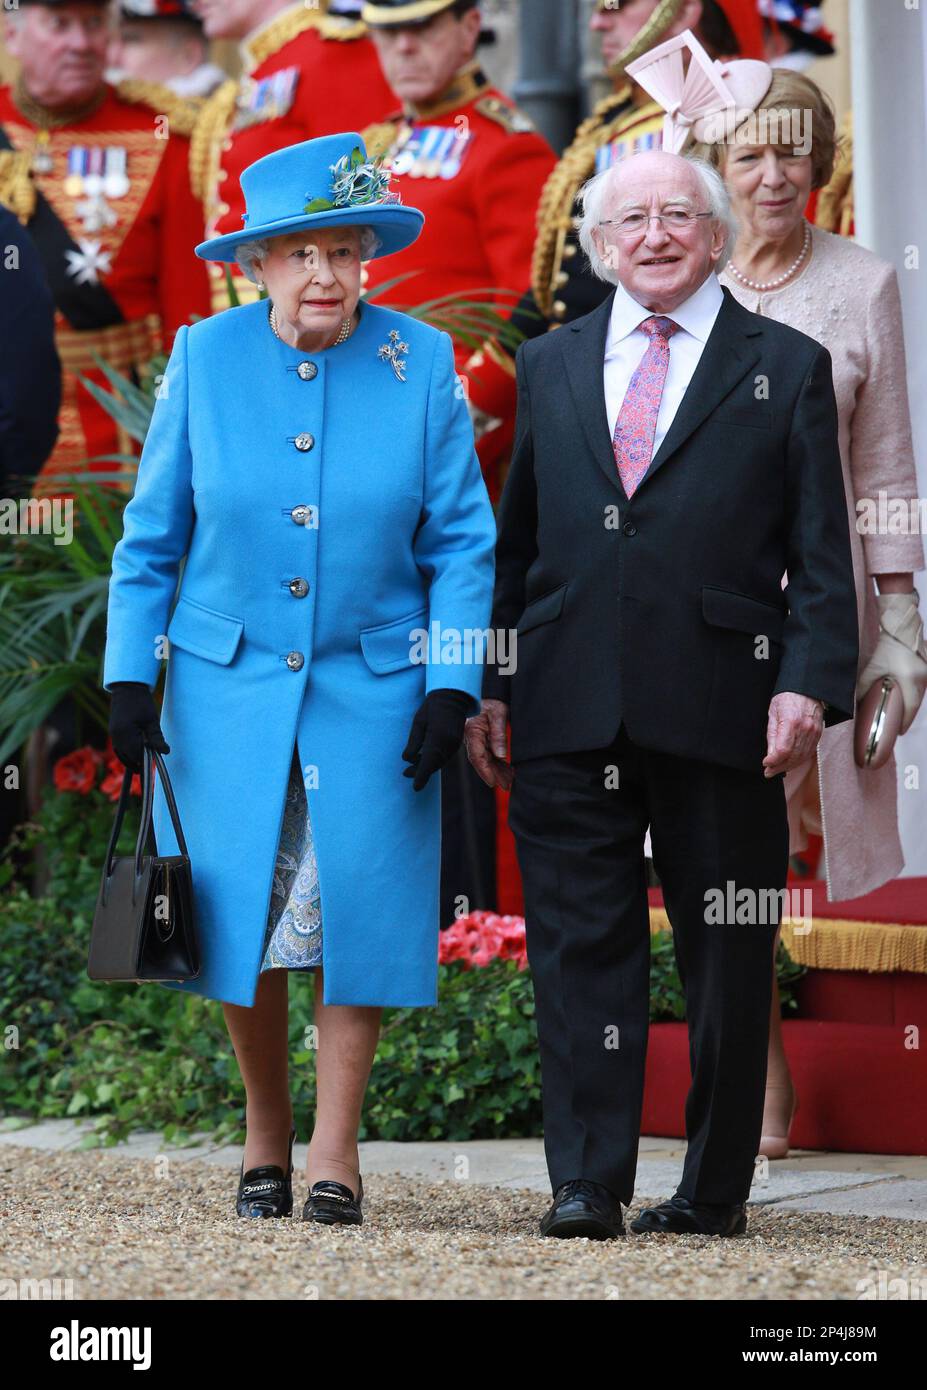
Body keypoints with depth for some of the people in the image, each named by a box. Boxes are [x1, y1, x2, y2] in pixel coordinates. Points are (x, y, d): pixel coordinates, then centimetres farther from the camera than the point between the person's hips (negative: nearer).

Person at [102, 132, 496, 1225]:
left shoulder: (420, 364, -3)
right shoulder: (205, 359, -1)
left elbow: (462, 542, 1)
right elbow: (152, 536, 6)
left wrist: (452, 685, -6)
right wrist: (130, 674, 0)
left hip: (374, 685, -1)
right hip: (228, 684, 1)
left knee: (356, 906, -4)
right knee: (237, 908, 2)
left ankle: (335, 1148, 7)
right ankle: (265, 1130, 21)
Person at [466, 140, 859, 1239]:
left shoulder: (786, 369, 6)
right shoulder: (550, 366, 15)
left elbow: (820, 557, 2)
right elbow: (515, 541, 16)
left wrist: (810, 683, -11)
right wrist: (488, 684, 8)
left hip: (719, 711, -2)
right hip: (569, 713, 2)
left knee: (726, 957, 4)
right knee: (579, 943, -1)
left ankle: (714, 1190, 14)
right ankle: (585, 1182, 2)